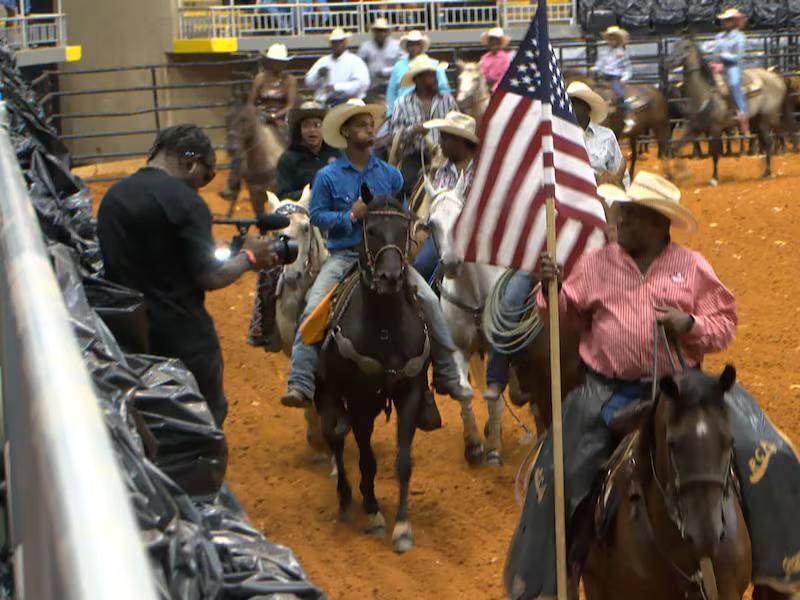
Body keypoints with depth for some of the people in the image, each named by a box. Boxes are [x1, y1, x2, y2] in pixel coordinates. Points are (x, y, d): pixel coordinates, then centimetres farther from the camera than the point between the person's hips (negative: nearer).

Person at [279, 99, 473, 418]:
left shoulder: (390, 175, 9)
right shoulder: (328, 176, 1)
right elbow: (317, 215, 0)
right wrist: (349, 216, -15)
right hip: (344, 255, -2)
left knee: (429, 300, -13)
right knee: (313, 308, -23)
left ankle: (447, 376, -1)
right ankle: (300, 385, -23)